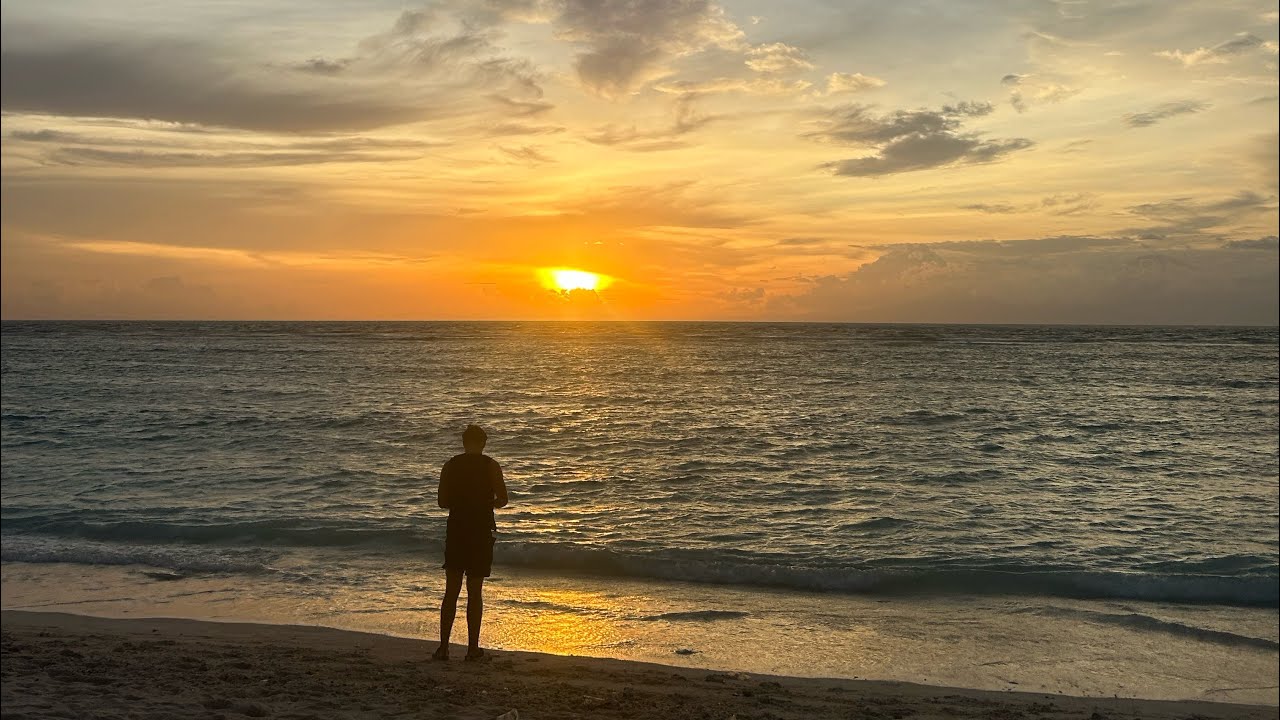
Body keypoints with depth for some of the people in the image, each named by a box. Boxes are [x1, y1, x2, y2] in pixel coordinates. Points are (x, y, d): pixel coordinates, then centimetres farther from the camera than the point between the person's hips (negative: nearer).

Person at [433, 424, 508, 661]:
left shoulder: (450, 465, 2)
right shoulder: (491, 466, -4)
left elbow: (442, 502, 3)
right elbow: (502, 500, -5)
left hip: (456, 530, 2)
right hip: (481, 531, -2)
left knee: (451, 591, 8)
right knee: (475, 592, 5)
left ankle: (443, 646, 4)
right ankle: (473, 648, 7)